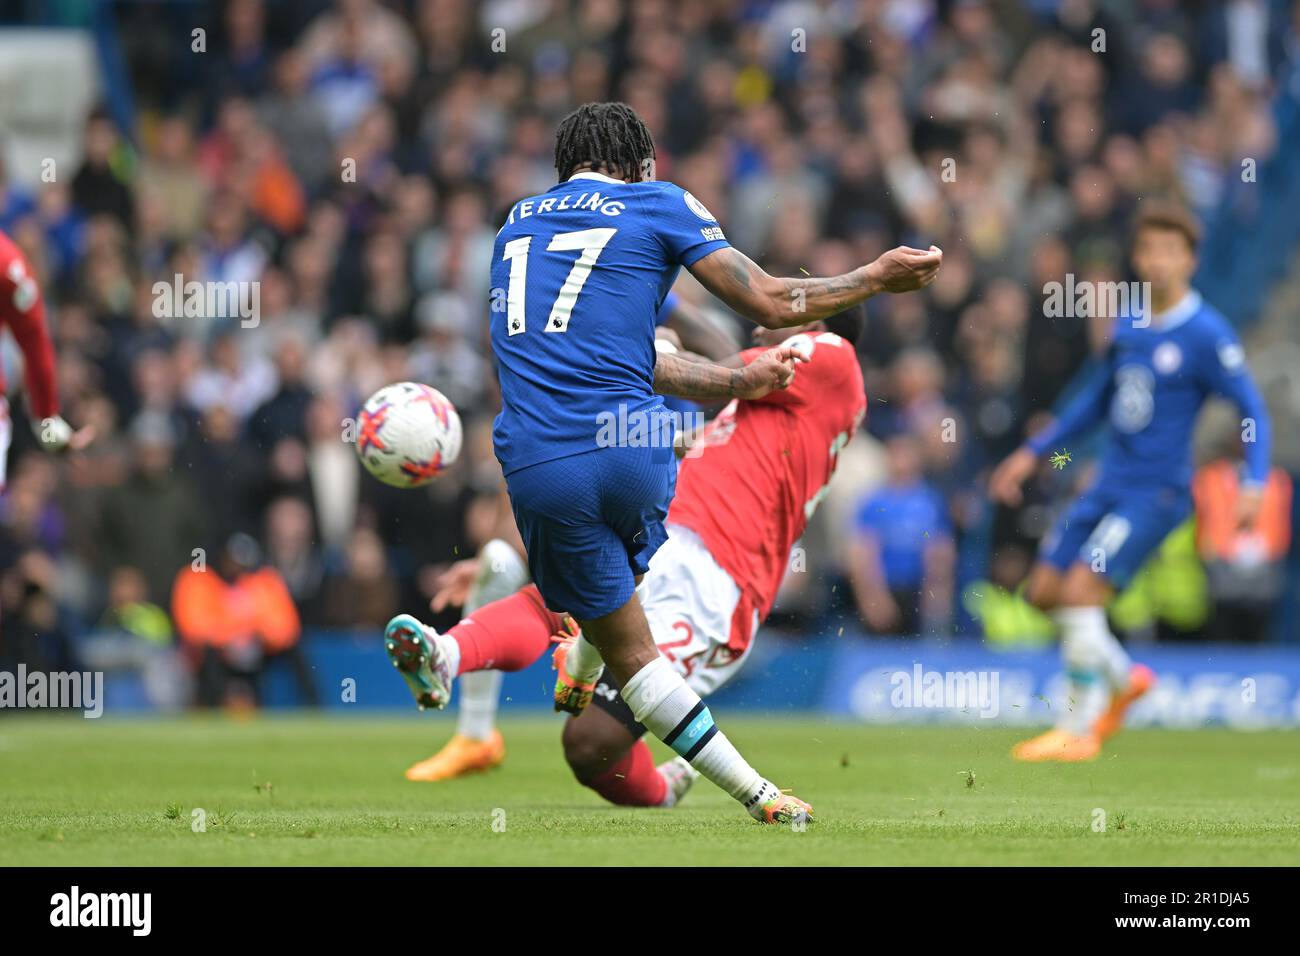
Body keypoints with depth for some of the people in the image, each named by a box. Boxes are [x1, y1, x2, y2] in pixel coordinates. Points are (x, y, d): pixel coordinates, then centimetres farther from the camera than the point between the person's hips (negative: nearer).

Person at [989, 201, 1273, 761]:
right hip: (1111, 482, 7)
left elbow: (1253, 411, -9)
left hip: (1157, 493, -7)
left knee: (1081, 590, -17)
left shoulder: (1206, 334, -12)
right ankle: (1122, 679, 29)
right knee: (1046, 589, 7)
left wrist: (1253, 485, -22)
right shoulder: (1128, 326, 9)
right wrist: (1033, 453, 22)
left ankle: (1079, 730, -5)